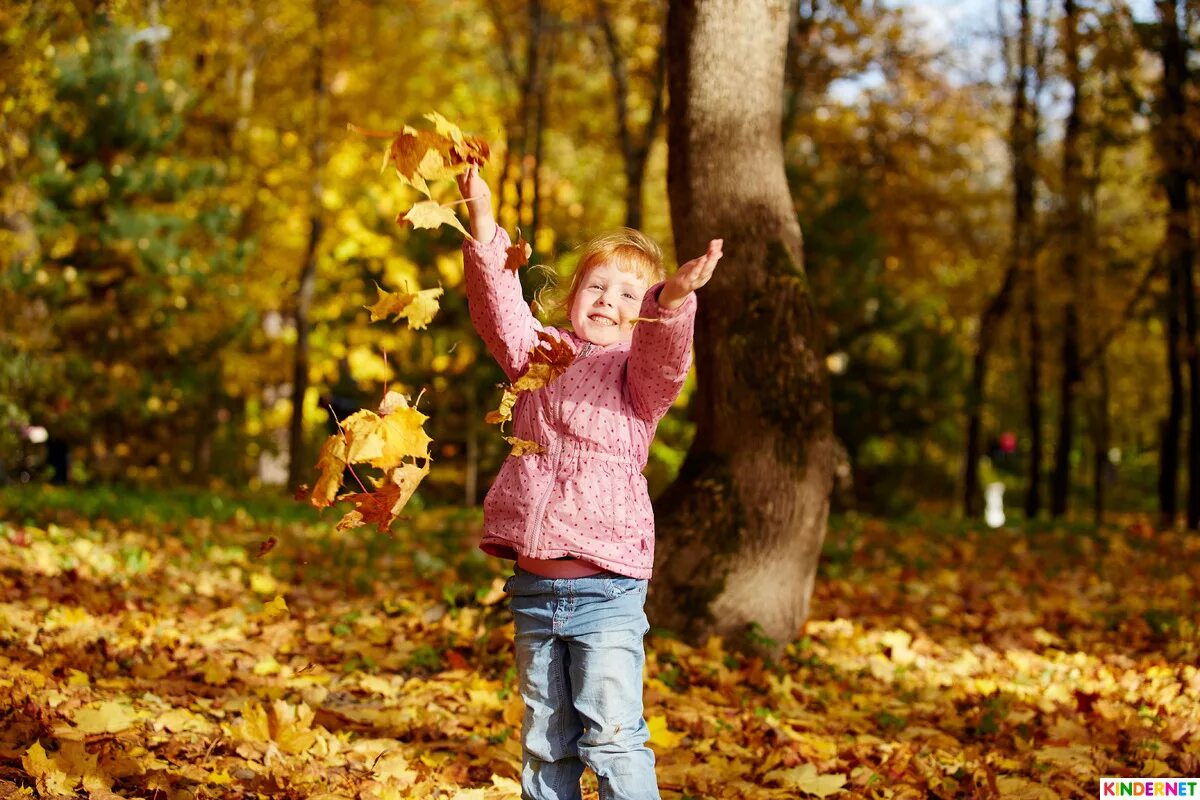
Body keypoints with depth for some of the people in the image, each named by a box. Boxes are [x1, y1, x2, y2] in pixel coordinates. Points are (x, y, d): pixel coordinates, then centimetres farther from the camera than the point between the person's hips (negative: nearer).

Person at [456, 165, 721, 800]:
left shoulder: (640, 371, 1)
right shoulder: (540, 353, 12)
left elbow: (663, 354, -20)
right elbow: (498, 306, -1)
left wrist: (673, 299, -42)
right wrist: (483, 223, -14)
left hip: (607, 587, -4)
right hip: (534, 586, 5)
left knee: (610, 734, -8)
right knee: (544, 740, 14)